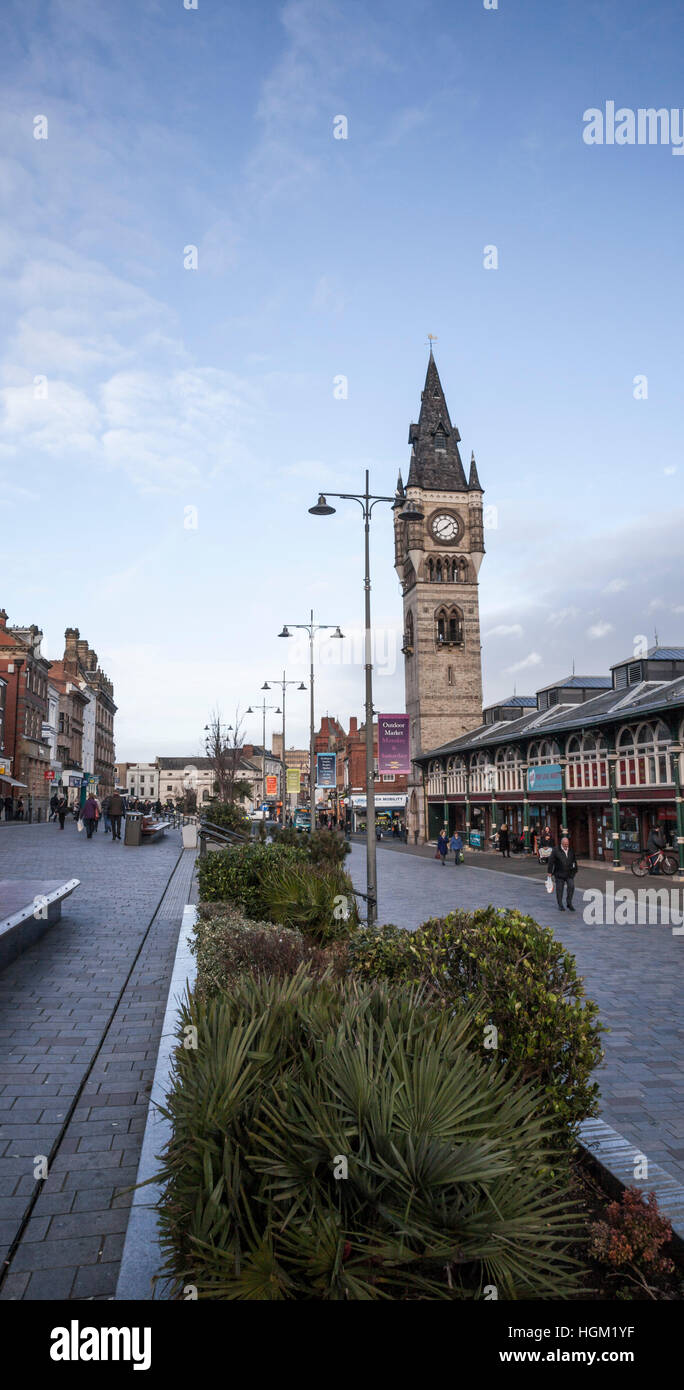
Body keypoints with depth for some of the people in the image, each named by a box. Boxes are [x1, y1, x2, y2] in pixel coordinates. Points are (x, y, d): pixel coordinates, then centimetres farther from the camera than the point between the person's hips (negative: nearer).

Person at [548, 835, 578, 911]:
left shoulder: (571, 850, 4)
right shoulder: (556, 850, -9)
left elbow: (574, 860, 16)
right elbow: (551, 861, -7)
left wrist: (575, 870, 18)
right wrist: (550, 872, -7)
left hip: (569, 873, 3)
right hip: (559, 873, -3)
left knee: (571, 886, -11)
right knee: (559, 889, 3)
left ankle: (569, 904, 1)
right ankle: (560, 905, 16)